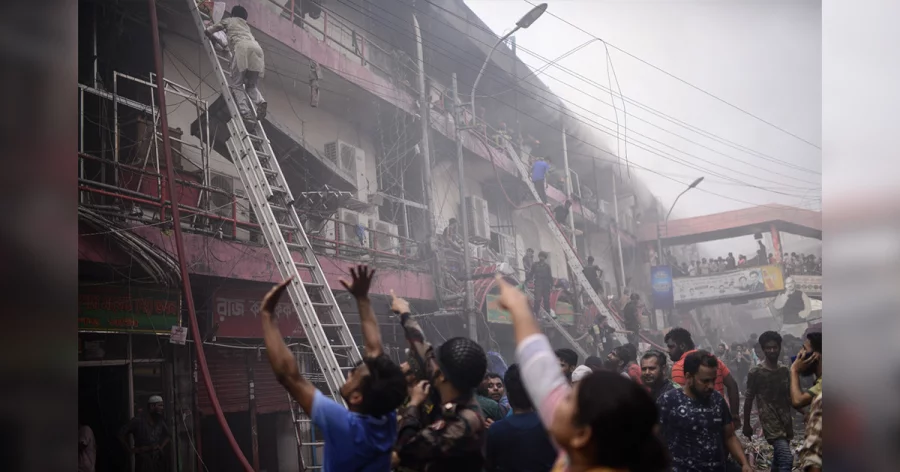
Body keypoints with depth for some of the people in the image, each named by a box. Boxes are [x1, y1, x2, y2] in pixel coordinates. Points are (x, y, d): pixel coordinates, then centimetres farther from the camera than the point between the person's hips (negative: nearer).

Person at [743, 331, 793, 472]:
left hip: (785, 420, 6)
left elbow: (788, 396, 16)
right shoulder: (756, 372, -7)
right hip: (769, 421, -6)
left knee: (778, 459, 13)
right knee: (786, 459, -19)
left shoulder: (784, 370, 9)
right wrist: (746, 424, -1)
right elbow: (748, 399, -3)